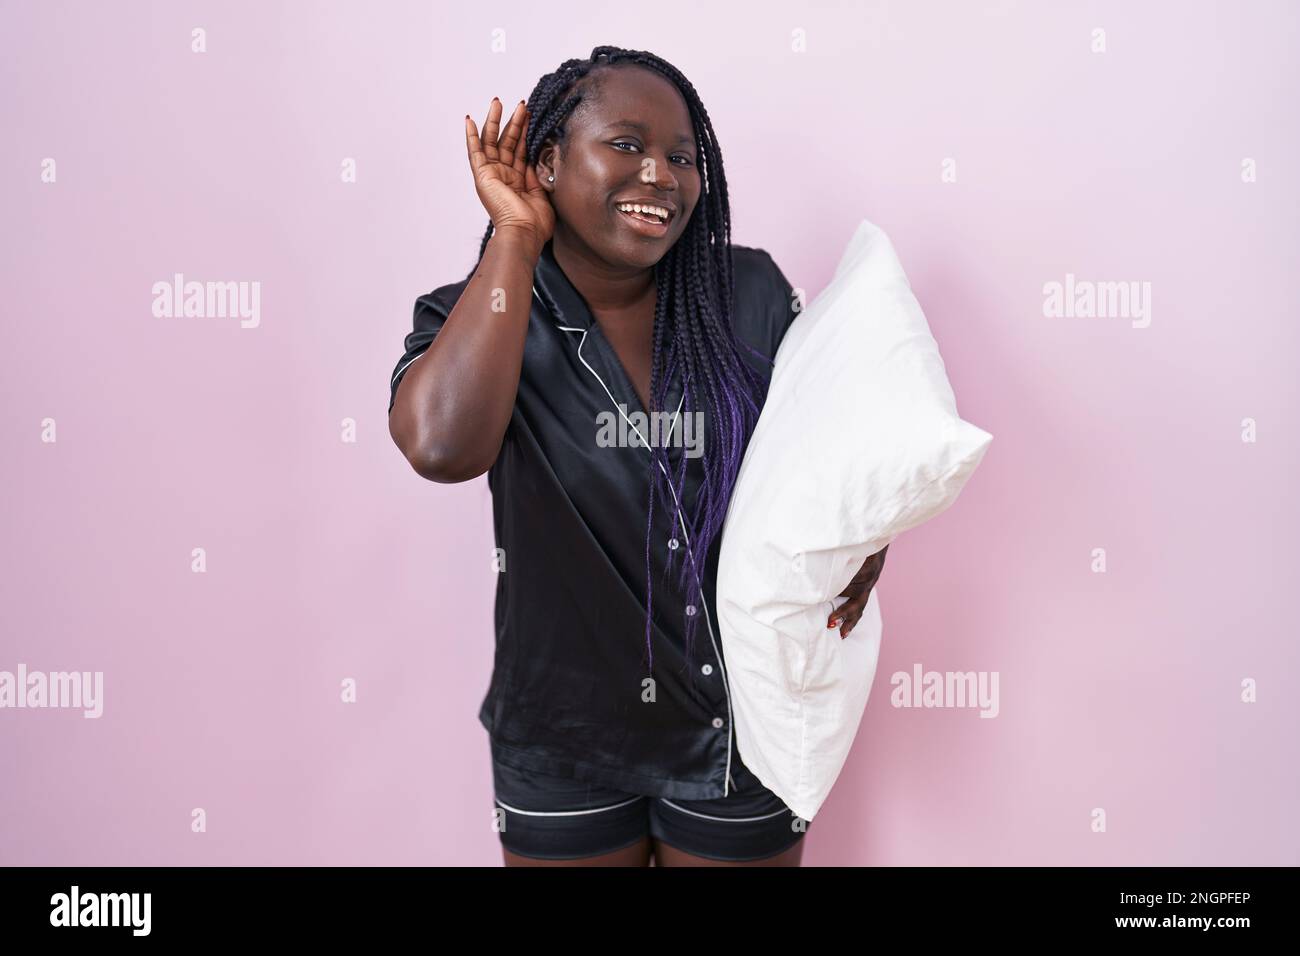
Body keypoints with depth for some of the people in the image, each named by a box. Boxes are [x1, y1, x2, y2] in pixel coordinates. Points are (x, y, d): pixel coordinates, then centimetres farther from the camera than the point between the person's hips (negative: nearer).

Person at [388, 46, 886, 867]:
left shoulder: (750, 293, -7)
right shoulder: (472, 318, -10)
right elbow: (442, 445, -32)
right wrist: (516, 240, -22)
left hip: (738, 728, 1)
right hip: (563, 742, -1)